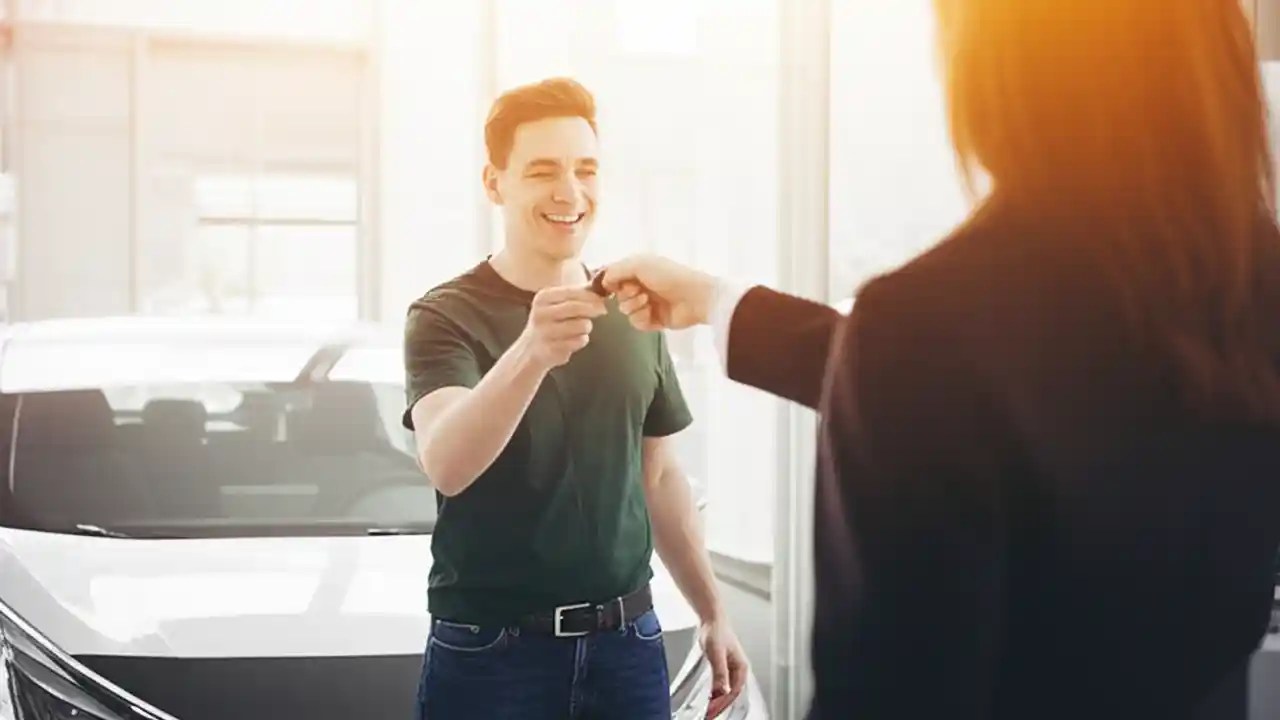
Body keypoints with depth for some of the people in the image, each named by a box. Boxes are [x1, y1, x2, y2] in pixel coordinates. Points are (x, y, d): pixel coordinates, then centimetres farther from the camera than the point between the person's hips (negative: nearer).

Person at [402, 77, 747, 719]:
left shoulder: (632, 316, 8)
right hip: (490, 650, -4)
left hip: (625, 641, 4)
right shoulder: (447, 316, -8)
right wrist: (531, 352, -40)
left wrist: (711, 613, 16)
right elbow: (445, 465, -25)